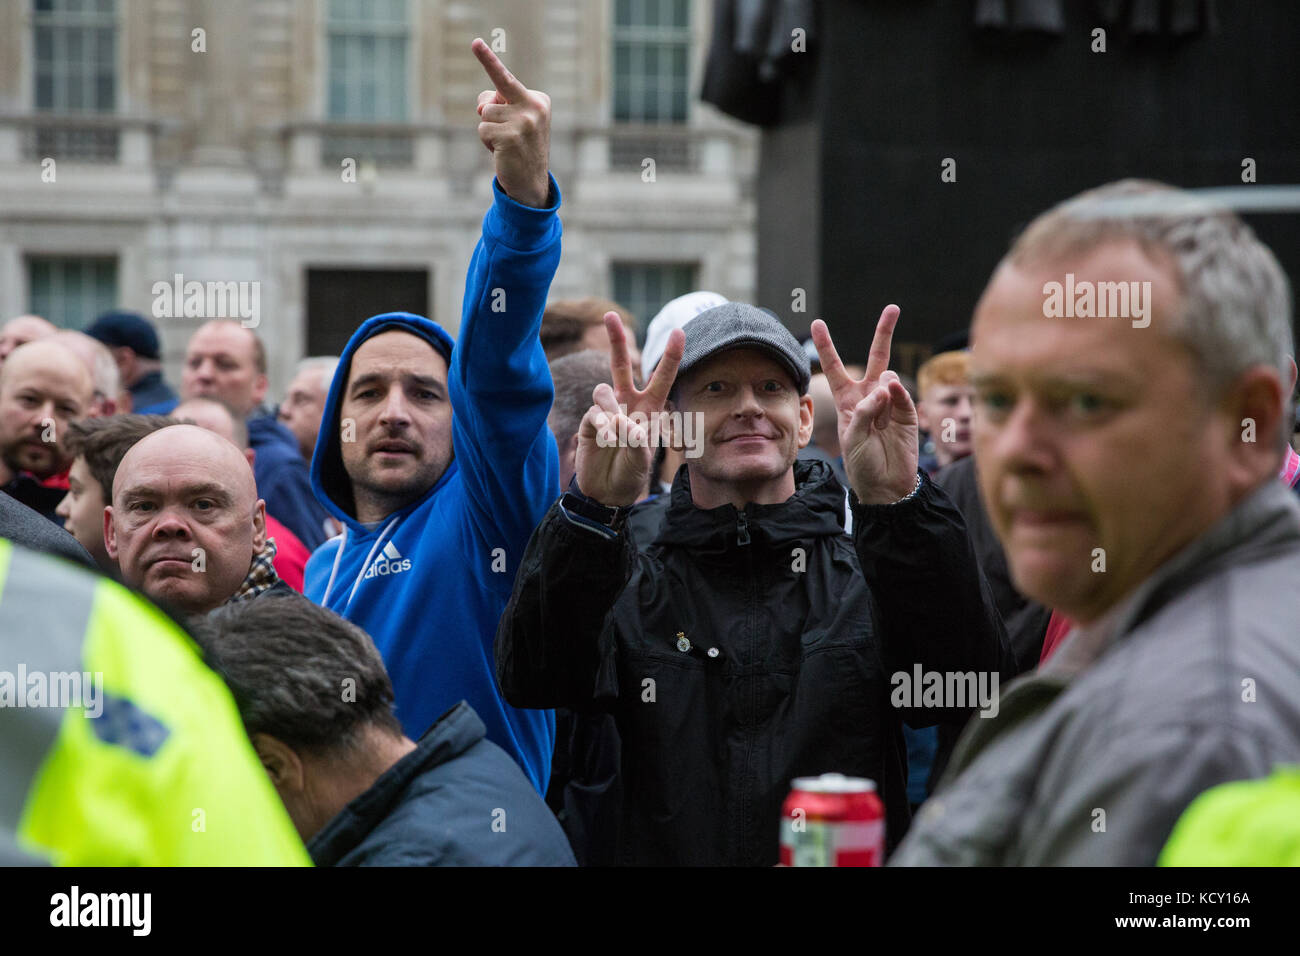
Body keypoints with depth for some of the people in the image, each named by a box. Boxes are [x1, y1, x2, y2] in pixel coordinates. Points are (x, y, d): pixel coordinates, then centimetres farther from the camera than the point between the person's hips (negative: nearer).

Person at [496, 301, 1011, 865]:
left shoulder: (867, 575, 7)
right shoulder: (630, 586, 9)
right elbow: (530, 680, -8)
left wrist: (897, 505, -20)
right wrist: (593, 509, -20)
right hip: (665, 857, 1)